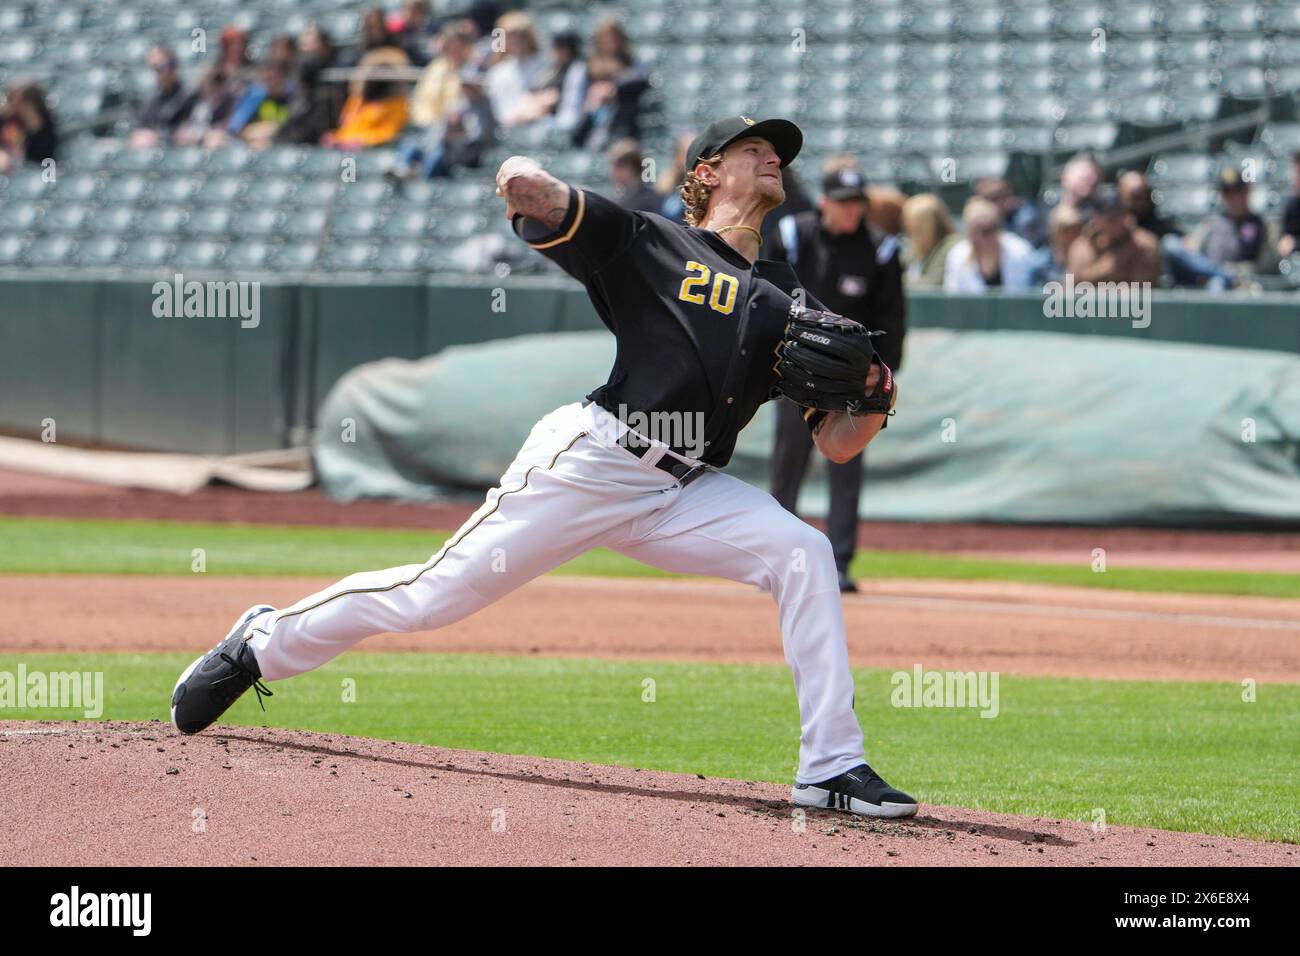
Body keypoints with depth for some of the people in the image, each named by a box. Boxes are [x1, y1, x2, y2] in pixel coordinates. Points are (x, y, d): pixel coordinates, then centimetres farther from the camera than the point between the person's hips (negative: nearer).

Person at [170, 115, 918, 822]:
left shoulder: (790, 302, 18)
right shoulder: (646, 243, 5)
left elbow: (837, 446, 13)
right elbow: (532, 194, -9)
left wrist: (875, 395, -8)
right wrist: (528, 184, -33)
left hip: (685, 493, 5)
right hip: (591, 461, -5)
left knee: (804, 554, -15)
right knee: (437, 595, -6)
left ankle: (831, 770, -13)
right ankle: (264, 642, 16)